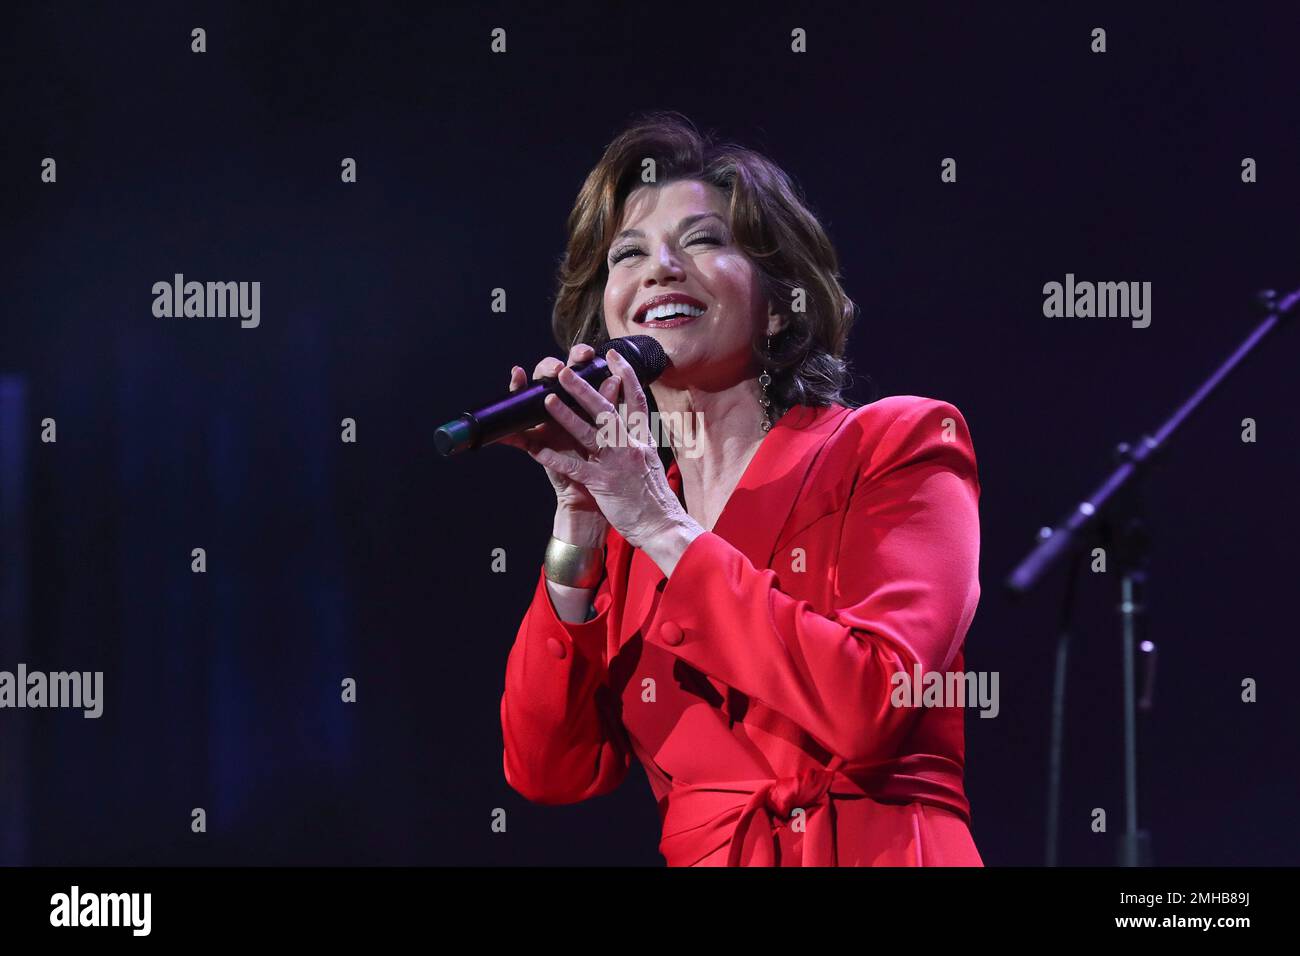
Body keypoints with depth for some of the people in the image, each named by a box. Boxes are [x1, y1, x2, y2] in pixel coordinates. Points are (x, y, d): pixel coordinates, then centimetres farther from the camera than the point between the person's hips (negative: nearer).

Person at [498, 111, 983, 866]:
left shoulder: (895, 446, 3)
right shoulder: (625, 532, 15)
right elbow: (550, 772, 4)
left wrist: (661, 527, -7)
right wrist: (578, 526, -2)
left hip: (874, 852, -3)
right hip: (696, 854, 3)